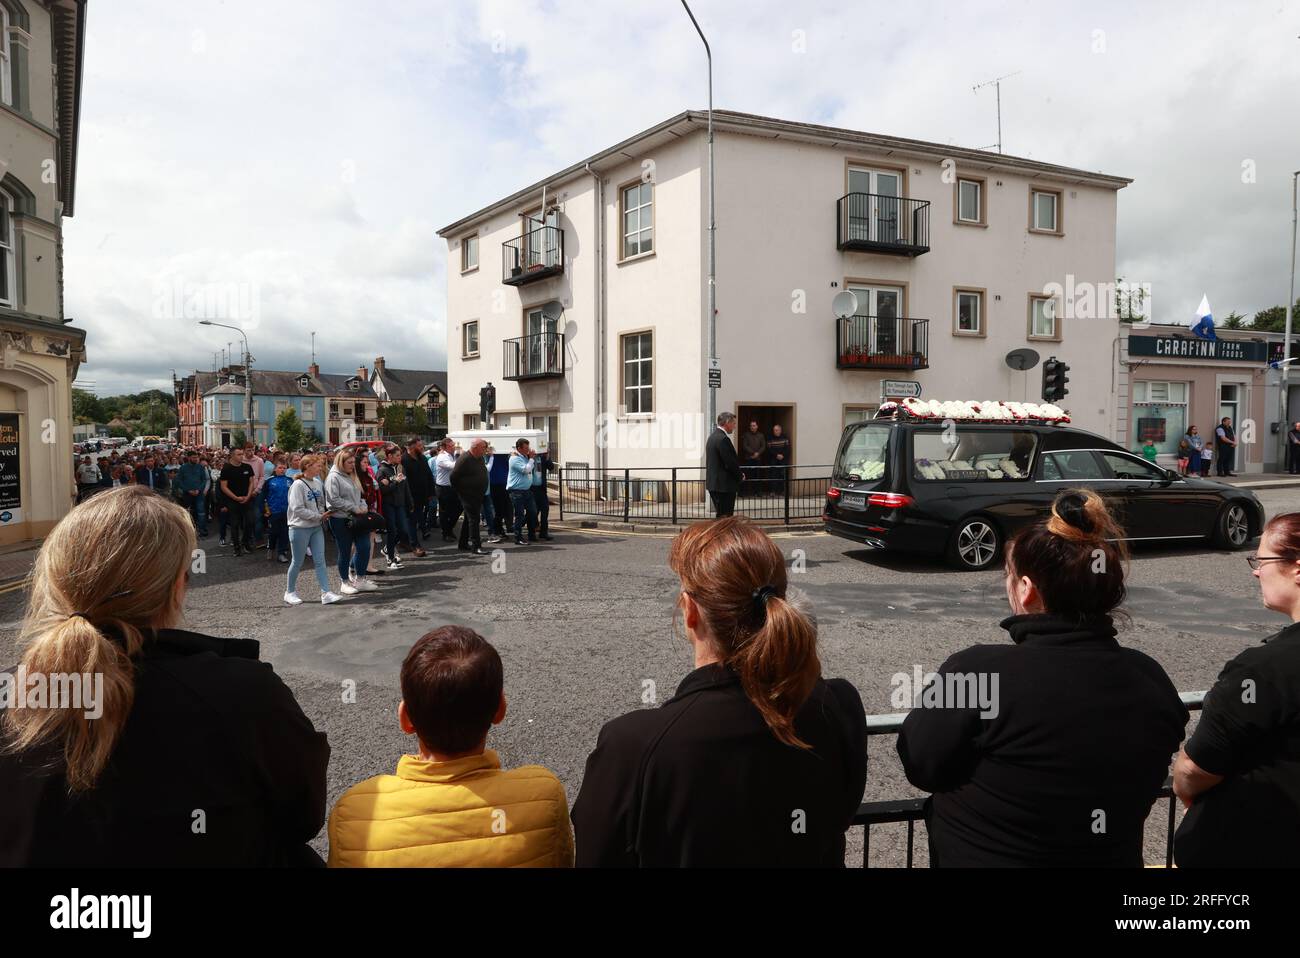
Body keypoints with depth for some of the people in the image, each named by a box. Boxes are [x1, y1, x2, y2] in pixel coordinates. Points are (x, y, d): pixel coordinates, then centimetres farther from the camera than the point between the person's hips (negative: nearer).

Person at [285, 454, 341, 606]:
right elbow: (298, 509, -20)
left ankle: (326, 593, -1)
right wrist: (319, 516, -18)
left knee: (320, 560, 1)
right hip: (300, 528, -6)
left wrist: (324, 515, -4)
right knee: (298, 562, 6)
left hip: (317, 527, 6)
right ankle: (290, 592, 23)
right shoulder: (298, 485, -15)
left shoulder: (318, 483, 6)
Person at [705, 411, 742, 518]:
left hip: (713, 483, 10)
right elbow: (730, 463, -20)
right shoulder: (723, 439, -18)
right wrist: (740, 476, -2)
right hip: (724, 485, -10)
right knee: (726, 517, -7)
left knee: (720, 516, 14)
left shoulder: (713, 436, 14)